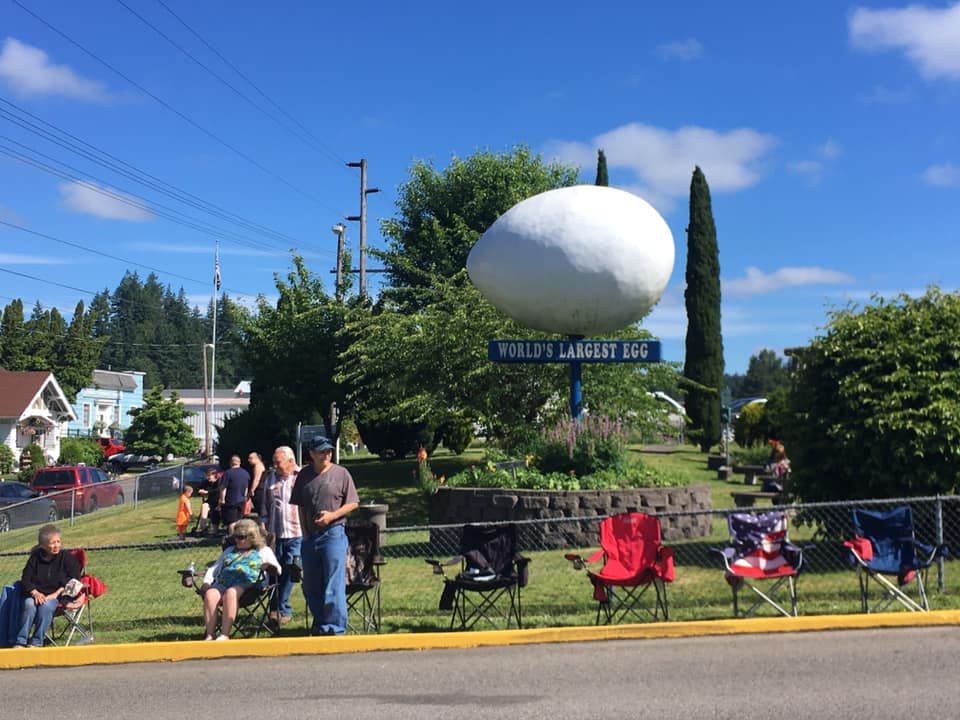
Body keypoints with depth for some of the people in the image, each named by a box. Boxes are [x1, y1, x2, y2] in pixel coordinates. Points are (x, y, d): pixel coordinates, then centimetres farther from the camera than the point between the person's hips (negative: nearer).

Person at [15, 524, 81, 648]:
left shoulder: (67, 558, 6)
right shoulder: (35, 557, 12)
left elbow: (74, 581, 0)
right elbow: (25, 580, 8)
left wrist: (56, 594, -13)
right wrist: (35, 592, -12)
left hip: (57, 596, -2)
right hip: (36, 594, 2)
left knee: (46, 606, -35)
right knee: (29, 605, -32)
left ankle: (36, 642, -32)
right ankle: (21, 642, -30)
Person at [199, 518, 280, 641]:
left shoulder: (263, 551, 22)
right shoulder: (229, 550, 35)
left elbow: (277, 569, 10)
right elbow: (214, 568, 32)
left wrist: (269, 567, -13)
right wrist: (207, 582, 12)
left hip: (247, 584, -4)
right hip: (223, 583, 4)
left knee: (231, 593, -39)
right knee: (210, 594, -31)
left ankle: (225, 635, -42)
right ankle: (209, 635, -37)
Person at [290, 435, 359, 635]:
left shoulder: (341, 473, -1)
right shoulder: (304, 475, 9)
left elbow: (353, 503, 0)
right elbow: (301, 507, 13)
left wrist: (332, 515, -13)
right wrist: (304, 533, 6)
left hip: (333, 534, -4)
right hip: (310, 536, 5)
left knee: (334, 585, -6)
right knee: (310, 586, 13)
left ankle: (335, 628, -1)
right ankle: (320, 623, 28)